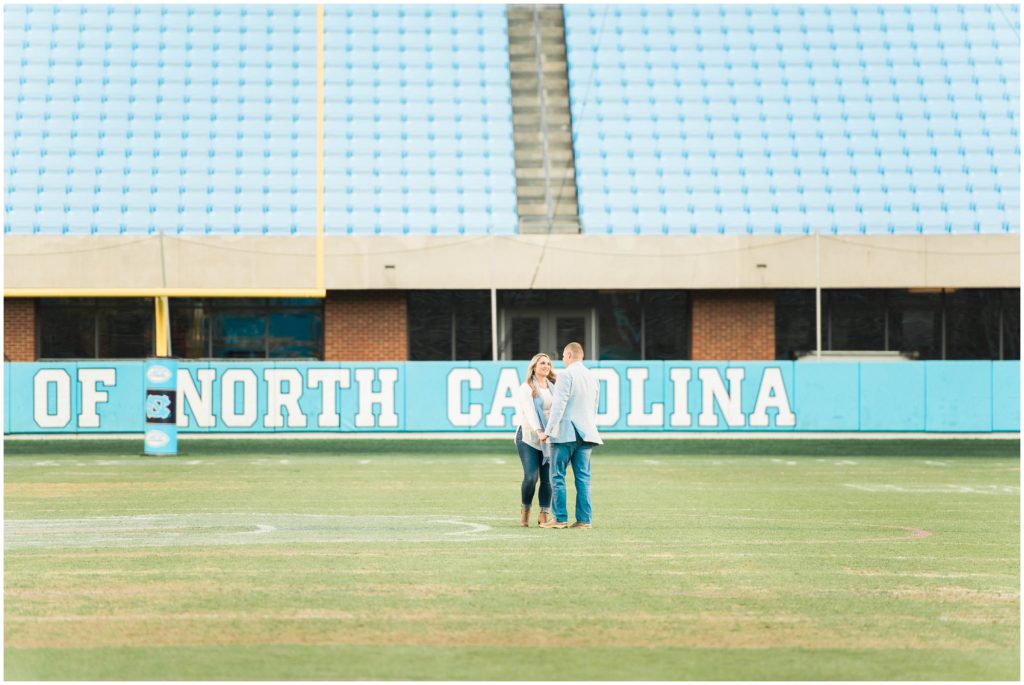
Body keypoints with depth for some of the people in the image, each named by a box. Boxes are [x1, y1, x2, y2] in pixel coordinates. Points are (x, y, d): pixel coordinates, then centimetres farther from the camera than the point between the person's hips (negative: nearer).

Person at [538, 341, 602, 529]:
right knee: (583, 477, 5)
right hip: (586, 433, 6)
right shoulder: (592, 376, 13)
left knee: (557, 476, -1)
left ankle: (560, 518, -3)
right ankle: (583, 519, 2)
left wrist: (547, 431, -12)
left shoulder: (566, 375, -9)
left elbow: (559, 405, -14)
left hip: (565, 433, -6)